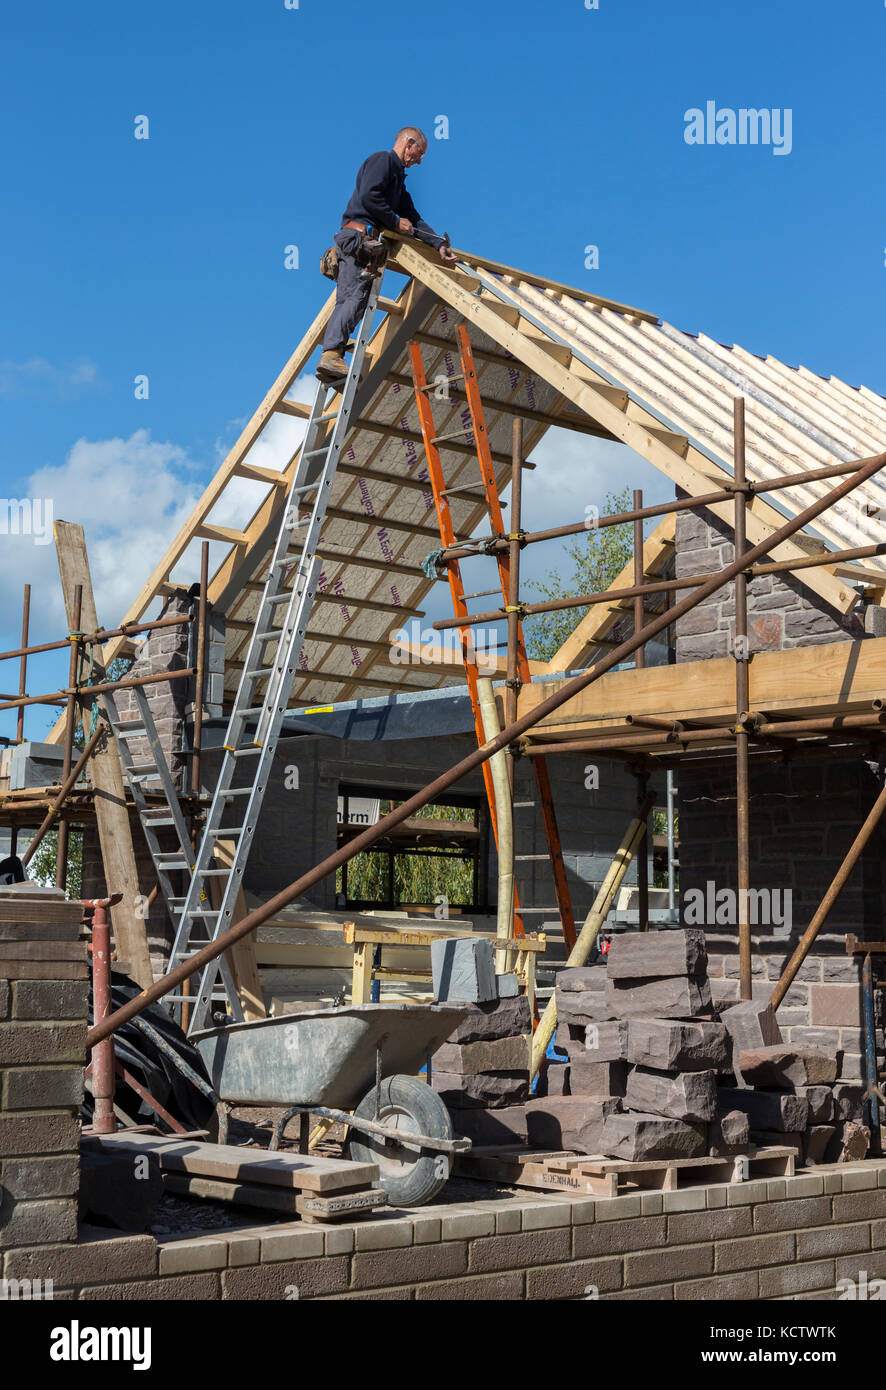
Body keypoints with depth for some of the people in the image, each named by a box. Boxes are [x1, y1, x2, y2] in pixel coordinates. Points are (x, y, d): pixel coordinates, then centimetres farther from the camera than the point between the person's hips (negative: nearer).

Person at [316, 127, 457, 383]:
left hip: (369, 244, 10)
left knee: (347, 301, -1)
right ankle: (331, 354, -28)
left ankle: (330, 360, -10)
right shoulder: (383, 159, 2)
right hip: (360, 235, -10)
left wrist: (439, 244, 21)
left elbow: (413, 217, 30)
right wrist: (395, 222, -6)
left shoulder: (397, 176, 32)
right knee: (355, 297, -19)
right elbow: (368, 196, -14)